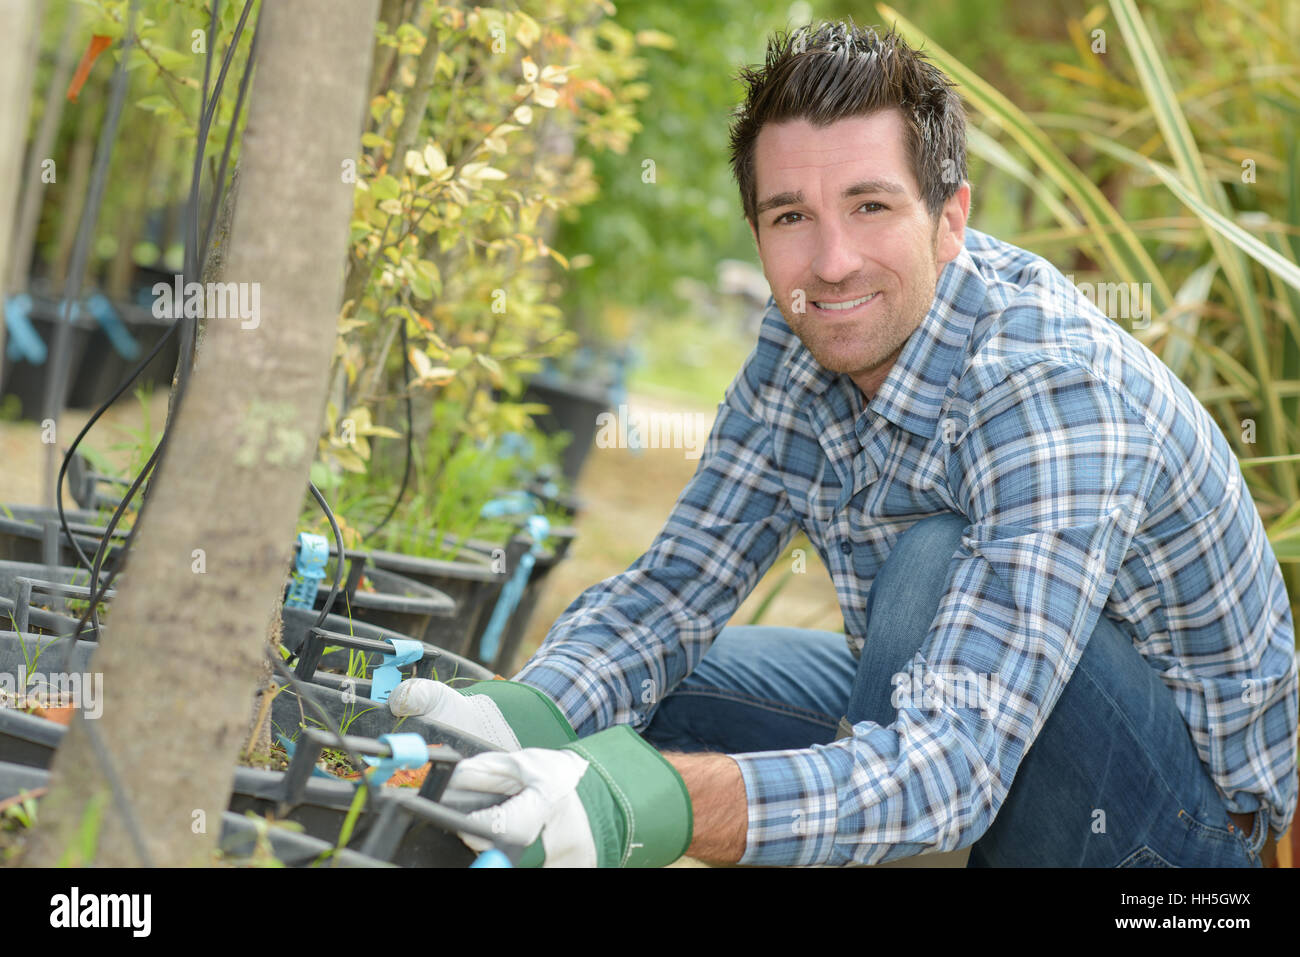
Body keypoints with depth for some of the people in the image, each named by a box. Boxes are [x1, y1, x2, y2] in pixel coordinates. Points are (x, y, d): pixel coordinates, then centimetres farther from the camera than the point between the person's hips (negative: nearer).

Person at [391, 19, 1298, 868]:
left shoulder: (1060, 388, -32)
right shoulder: (806, 342, -7)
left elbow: (947, 767, -41)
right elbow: (672, 586, -5)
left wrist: (658, 804, -55)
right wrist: (521, 715, -26)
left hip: (1188, 811, -7)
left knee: (938, 557, -32)